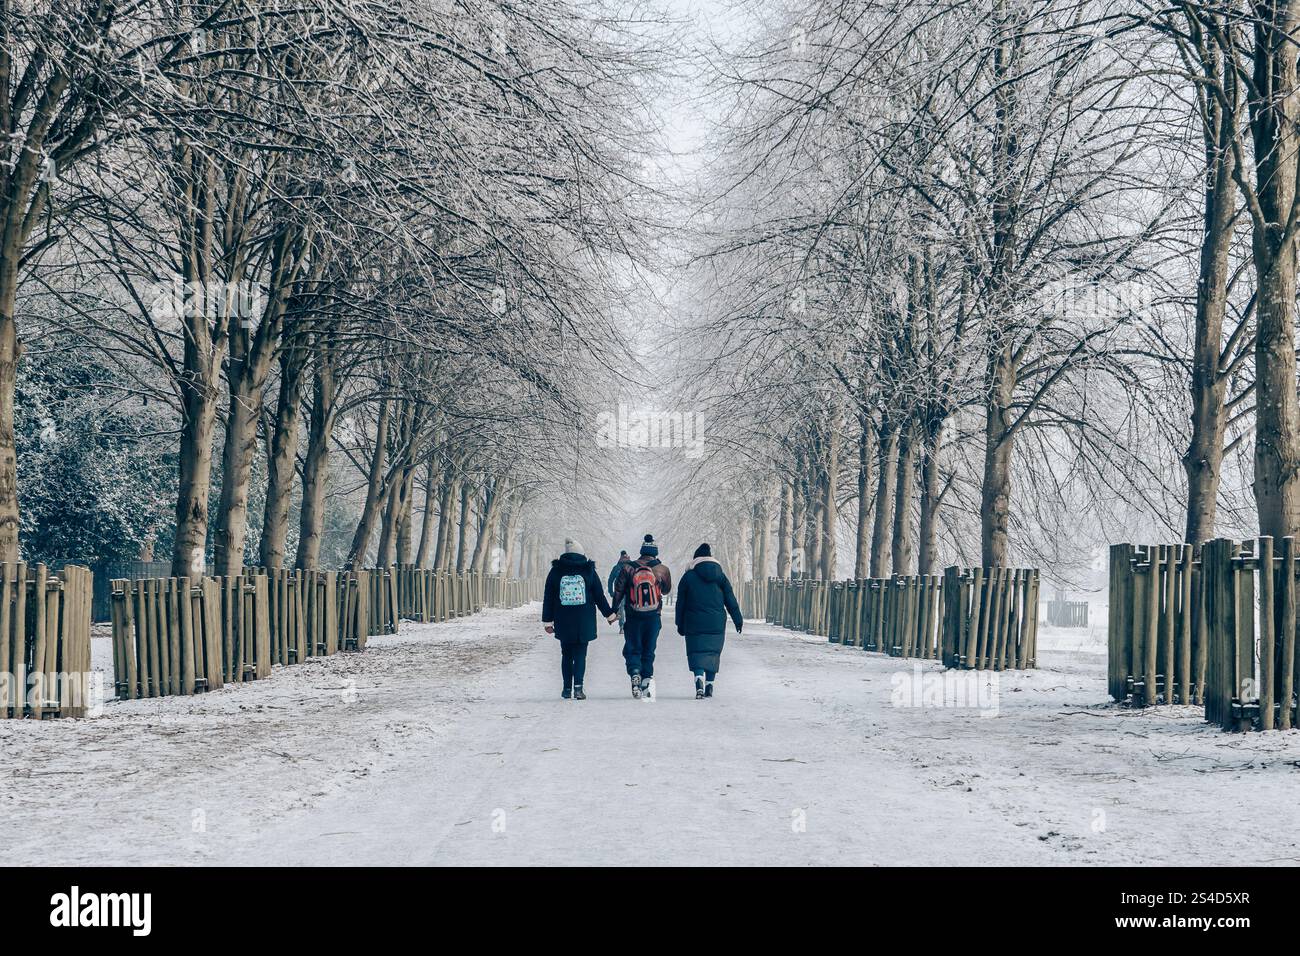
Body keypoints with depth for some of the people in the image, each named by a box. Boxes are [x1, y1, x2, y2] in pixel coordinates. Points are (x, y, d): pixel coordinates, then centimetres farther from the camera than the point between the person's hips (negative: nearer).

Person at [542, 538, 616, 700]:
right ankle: (578, 686, -15)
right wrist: (609, 615, 15)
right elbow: (599, 597, 4)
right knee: (580, 654, 2)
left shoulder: (555, 572, 1)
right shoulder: (589, 571, -1)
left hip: (563, 623, 1)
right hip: (584, 623, -1)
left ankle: (567, 689, 13)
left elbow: (548, 599, 2)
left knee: (566, 655, 12)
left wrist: (548, 621, 7)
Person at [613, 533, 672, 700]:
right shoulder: (662, 569, -2)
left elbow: (618, 592, 0)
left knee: (632, 650, 9)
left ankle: (635, 673, -16)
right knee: (648, 651, 12)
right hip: (653, 618, 1)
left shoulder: (629, 568, -3)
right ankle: (647, 677, -1)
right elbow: (667, 590, 15)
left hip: (633, 618, -1)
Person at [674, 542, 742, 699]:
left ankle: (699, 680, -25)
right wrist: (738, 620, 11)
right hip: (716, 625, 2)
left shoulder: (688, 576, 1)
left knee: (696, 652, -2)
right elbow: (731, 601, 6)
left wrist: (680, 624, 10)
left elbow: (681, 603, 3)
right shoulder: (720, 576, 6)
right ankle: (709, 685, 12)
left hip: (694, 624, -2)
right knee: (713, 652, 13)